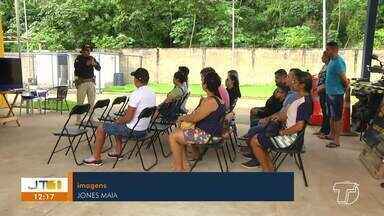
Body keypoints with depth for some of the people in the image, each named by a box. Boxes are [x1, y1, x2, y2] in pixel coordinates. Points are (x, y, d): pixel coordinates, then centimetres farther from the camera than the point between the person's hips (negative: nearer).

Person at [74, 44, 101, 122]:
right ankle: (78, 120, -1)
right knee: (80, 102, -5)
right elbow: (77, 68, -16)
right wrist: (86, 64, -24)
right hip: (82, 82, -4)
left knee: (92, 102, 7)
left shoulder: (92, 58, 12)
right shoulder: (78, 58, 1)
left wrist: (95, 64, -15)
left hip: (91, 82, 5)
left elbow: (99, 68, 5)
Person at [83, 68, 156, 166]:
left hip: (133, 130, -8)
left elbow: (128, 118, -24)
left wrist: (118, 120, -3)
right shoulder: (152, 93, 2)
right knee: (118, 125, 32)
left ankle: (96, 158, 15)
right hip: (144, 129, 9)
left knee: (101, 128, 7)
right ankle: (118, 152, 35)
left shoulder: (136, 94, -24)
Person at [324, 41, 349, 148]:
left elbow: (344, 79, -22)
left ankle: (337, 140, 7)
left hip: (336, 94, -10)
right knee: (331, 116, 20)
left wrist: (346, 86, -5)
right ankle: (332, 134, 35)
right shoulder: (332, 60, 10)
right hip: (329, 93, 10)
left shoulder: (338, 62, -21)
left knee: (337, 117, -1)